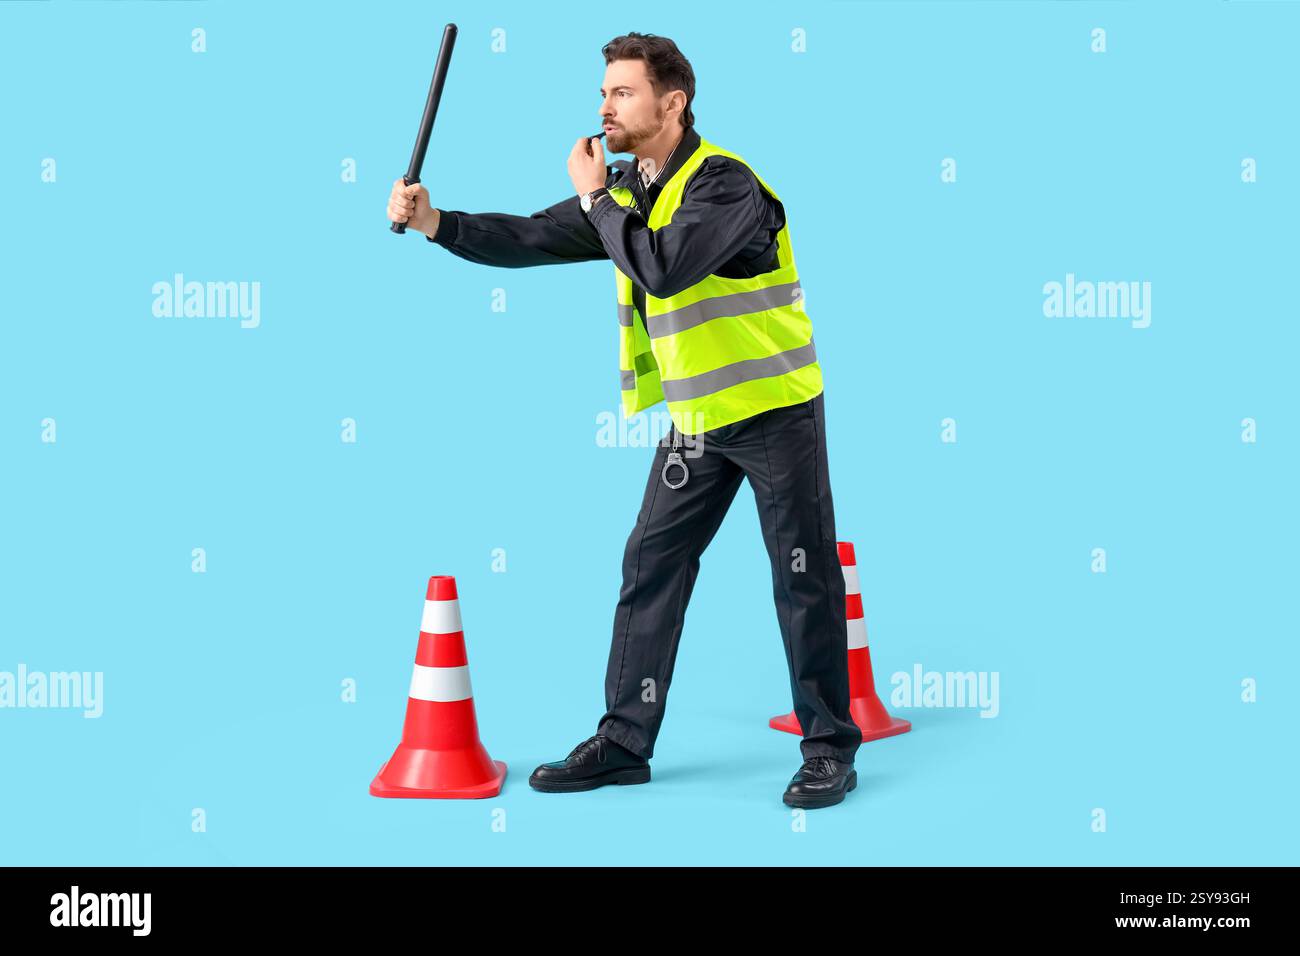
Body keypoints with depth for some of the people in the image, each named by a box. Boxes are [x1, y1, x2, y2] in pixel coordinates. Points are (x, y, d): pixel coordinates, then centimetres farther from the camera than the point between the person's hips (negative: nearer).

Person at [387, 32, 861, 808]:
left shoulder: (723, 183, -20)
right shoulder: (624, 192, 5)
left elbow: (662, 268, -33)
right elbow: (532, 239, 1)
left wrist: (595, 197, -20)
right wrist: (437, 223, -11)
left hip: (775, 409, -8)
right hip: (697, 419, 8)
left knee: (805, 581, 0)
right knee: (650, 571, 7)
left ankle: (830, 749, 11)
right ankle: (624, 742, 15)